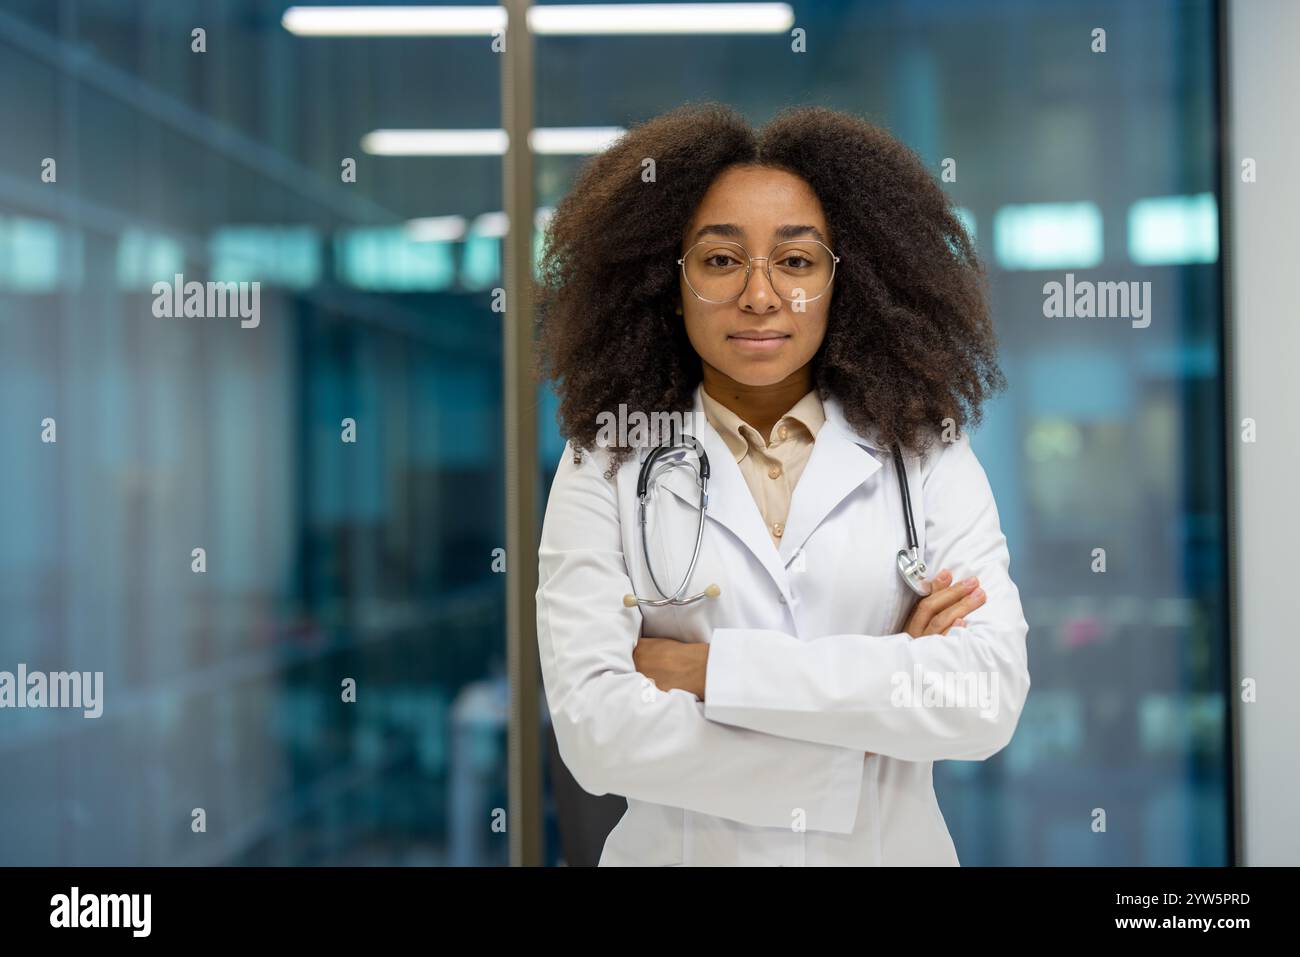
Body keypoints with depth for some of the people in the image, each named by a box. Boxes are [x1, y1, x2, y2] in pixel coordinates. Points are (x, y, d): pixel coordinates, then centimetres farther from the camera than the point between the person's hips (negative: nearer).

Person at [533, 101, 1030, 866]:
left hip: (891, 847, 1)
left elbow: (990, 696, -18)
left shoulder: (929, 456, -5)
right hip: (681, 847, -1)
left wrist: (714, 669, -20)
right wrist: (877, 697, -18)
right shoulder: (605, 467, -8)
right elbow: (595, 725, -18)